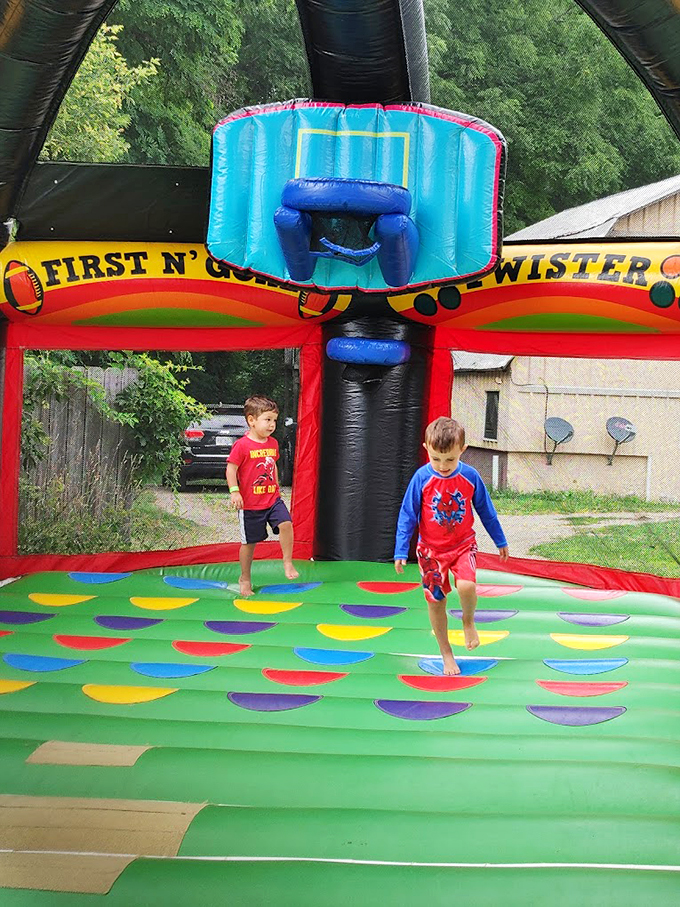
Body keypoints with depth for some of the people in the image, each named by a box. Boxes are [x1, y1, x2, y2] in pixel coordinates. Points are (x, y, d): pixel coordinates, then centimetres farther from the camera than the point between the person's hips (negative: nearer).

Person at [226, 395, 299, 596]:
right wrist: (234, 491, -20)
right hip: (250, 503, -5)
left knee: (285, 523, -19)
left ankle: (288, 563, -4)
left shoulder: (273, 443, 7)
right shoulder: (242, 445, -13)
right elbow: (231, 469, -12)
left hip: (273, 499, 5)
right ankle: (245, 578, 22)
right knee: (249, 542, 6)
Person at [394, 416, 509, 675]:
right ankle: (446, 653, 22)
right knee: (435, 601, 4)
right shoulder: (422, 478, -13)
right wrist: (401, 551, -8)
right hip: (431, 549, 0)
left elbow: (486, 510, 6)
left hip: (463, 544, 0)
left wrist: (500, 541, 15)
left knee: (466, 586, -24)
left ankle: (468, 620, 9)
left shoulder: (470, 476, -9)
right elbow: (407, 515, -5)